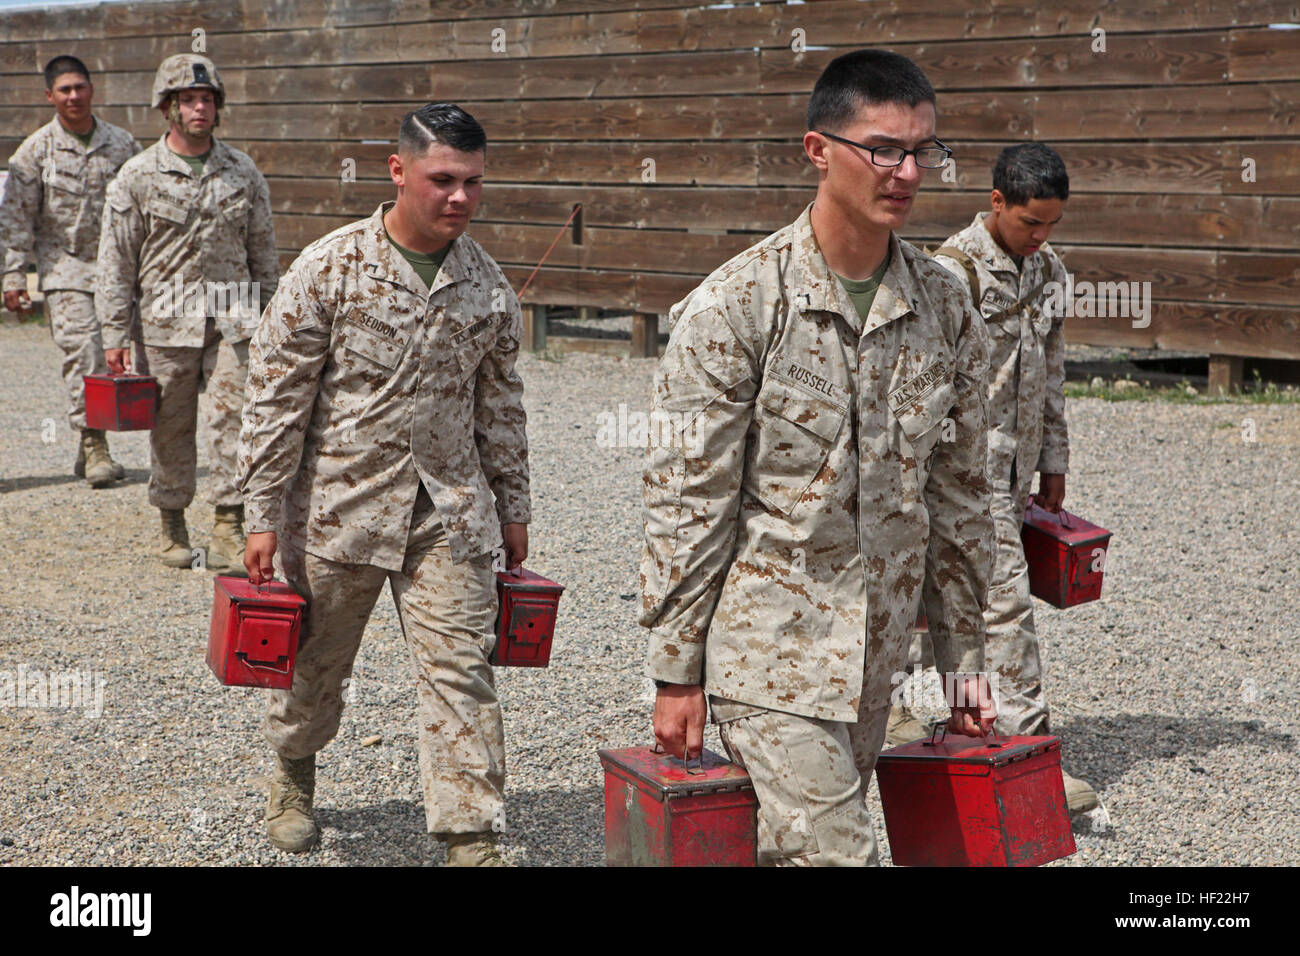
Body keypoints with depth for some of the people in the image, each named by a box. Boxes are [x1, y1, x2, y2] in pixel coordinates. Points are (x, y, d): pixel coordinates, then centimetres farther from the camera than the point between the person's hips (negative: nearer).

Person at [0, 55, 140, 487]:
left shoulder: (122, 144, 6)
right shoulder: (36, 150, 0)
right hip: (65, 266, -2)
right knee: (81, 351, -15)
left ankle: (89, 450, 16)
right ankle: (93, 445, -11)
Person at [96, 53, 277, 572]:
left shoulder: (243, 173, 7)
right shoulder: (137, 177, 0)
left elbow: (263, 251, 14)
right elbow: (116, 262, 1)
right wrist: (114, 335, -2)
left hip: (233, 317, 1)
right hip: (167, 320, -1)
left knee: (232, 420, -8)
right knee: (171, 427, 8)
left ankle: (228, 532, -5)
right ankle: (172, 524, 24)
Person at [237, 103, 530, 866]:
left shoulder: (488, 283, 2)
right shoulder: (330, 269, -10)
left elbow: (501, 402, 12)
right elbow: (277, 400, -8)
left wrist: (513, 508, 14)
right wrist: (264, 516, -9)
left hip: (450, 513, 2)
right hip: (339, 506, -2)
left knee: (462, 671, -3)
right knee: (317, 659, 16)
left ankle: (473, 838, 3)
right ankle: (295, 772, 44)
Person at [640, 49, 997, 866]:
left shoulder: (947, 308, 5)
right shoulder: (736, 305, -10)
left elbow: (959, 497, 11)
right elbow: (688, 500, -9)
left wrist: (965, 658, 12)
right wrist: (677, 671, -8)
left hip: (874, 655, 5)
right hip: (769, 647, -5)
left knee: (794, 845, 13)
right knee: (832, 852, -11)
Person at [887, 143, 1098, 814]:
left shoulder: (1049, 269, 10)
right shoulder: (954, 271, -14)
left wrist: (1054, 463, 18)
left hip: (1016, 466, 7)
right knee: (1005, 600, -10)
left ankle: (907, 710, 28)